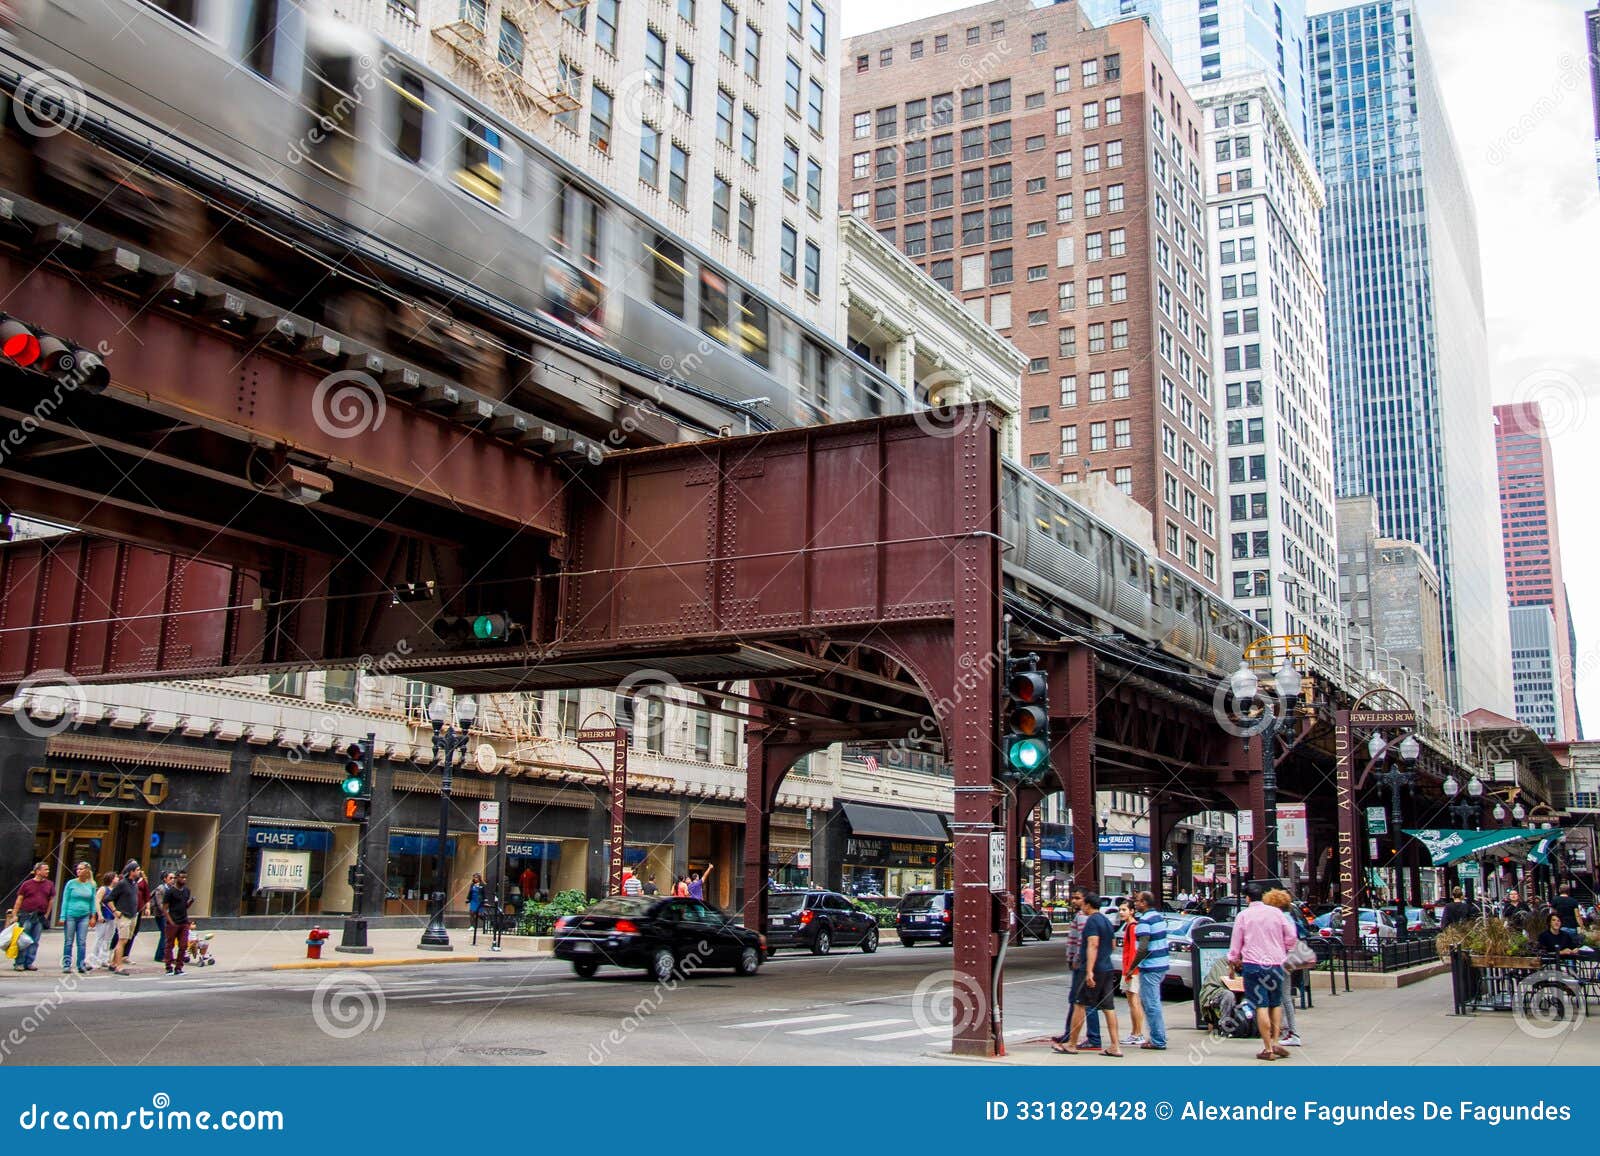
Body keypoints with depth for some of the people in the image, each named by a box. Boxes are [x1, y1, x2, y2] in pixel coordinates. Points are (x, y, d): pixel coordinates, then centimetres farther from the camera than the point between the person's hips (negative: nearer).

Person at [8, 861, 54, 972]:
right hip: (26, 915, -3)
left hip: (40, 917, 3)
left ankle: (29, 962, 10)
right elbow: (19, 900, 2)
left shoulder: (49, 885, 8)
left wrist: (46, 915, 6)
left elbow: (51, 901, 11)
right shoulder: (27, 884, 1)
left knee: (35, 941, 4)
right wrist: (14, 915, -3)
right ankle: (19, 963, 2)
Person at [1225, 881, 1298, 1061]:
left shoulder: (1244, 915, -1)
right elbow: (1291, 936, 6)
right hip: (1277, 964, 3)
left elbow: (1235, 943, 3)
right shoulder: (1276, 912, 4)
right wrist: (1286, 953, 24)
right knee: (1276, 1004, 16)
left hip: (1254, 964, -3)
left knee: (1261, 1006, -2)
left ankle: (1268, 1048, -3)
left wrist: (1232, 962, 17)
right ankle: (1275, 1041, 7)